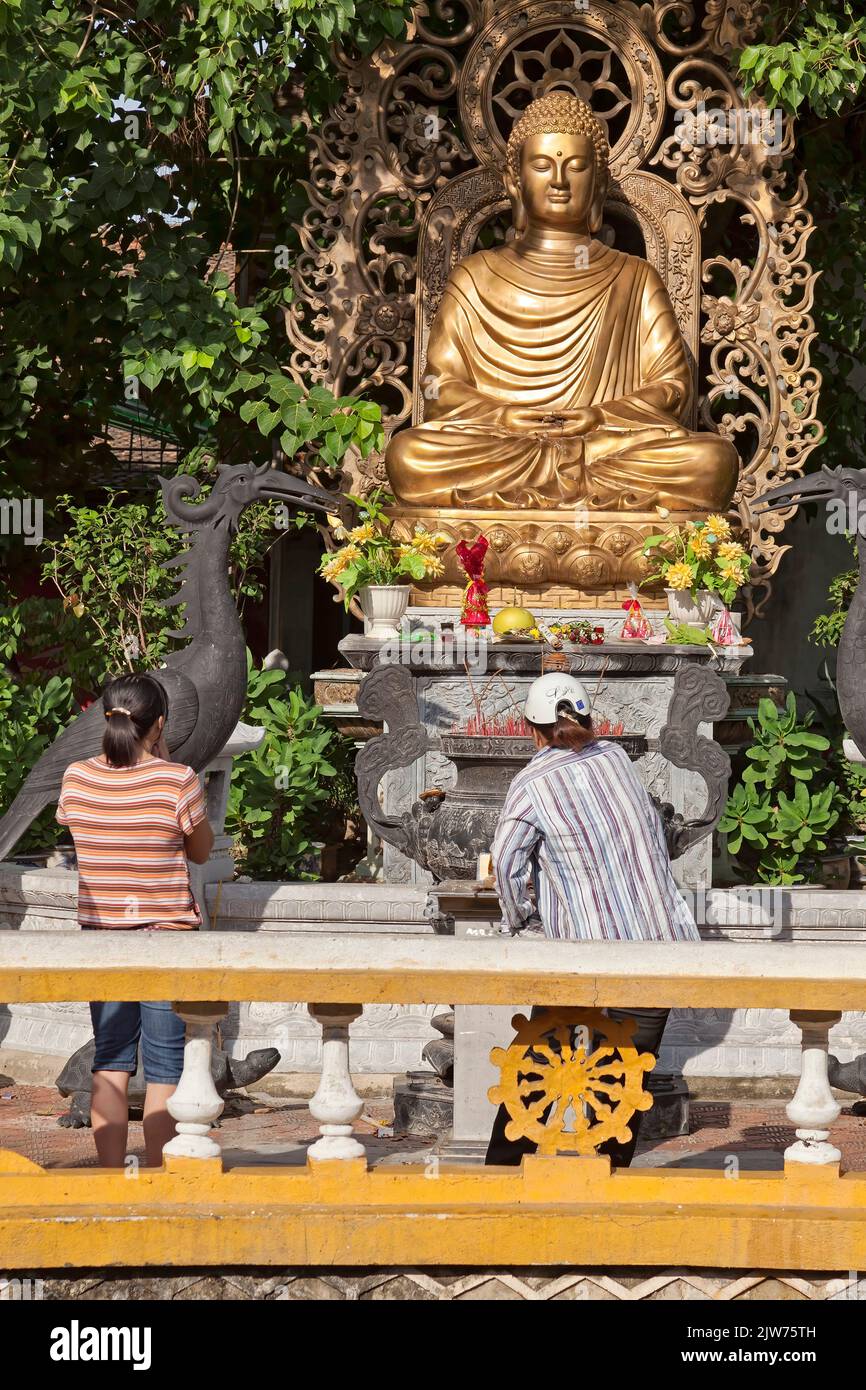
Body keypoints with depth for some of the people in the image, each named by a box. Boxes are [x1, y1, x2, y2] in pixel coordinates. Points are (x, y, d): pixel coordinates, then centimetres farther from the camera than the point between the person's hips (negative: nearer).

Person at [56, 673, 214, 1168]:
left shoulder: (77, 778, -4)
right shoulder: (178, 780, -14)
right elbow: (202, 851, 1)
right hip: (167, 938, -3)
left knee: (110, 1065, 11)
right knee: (165, 1071, 5)